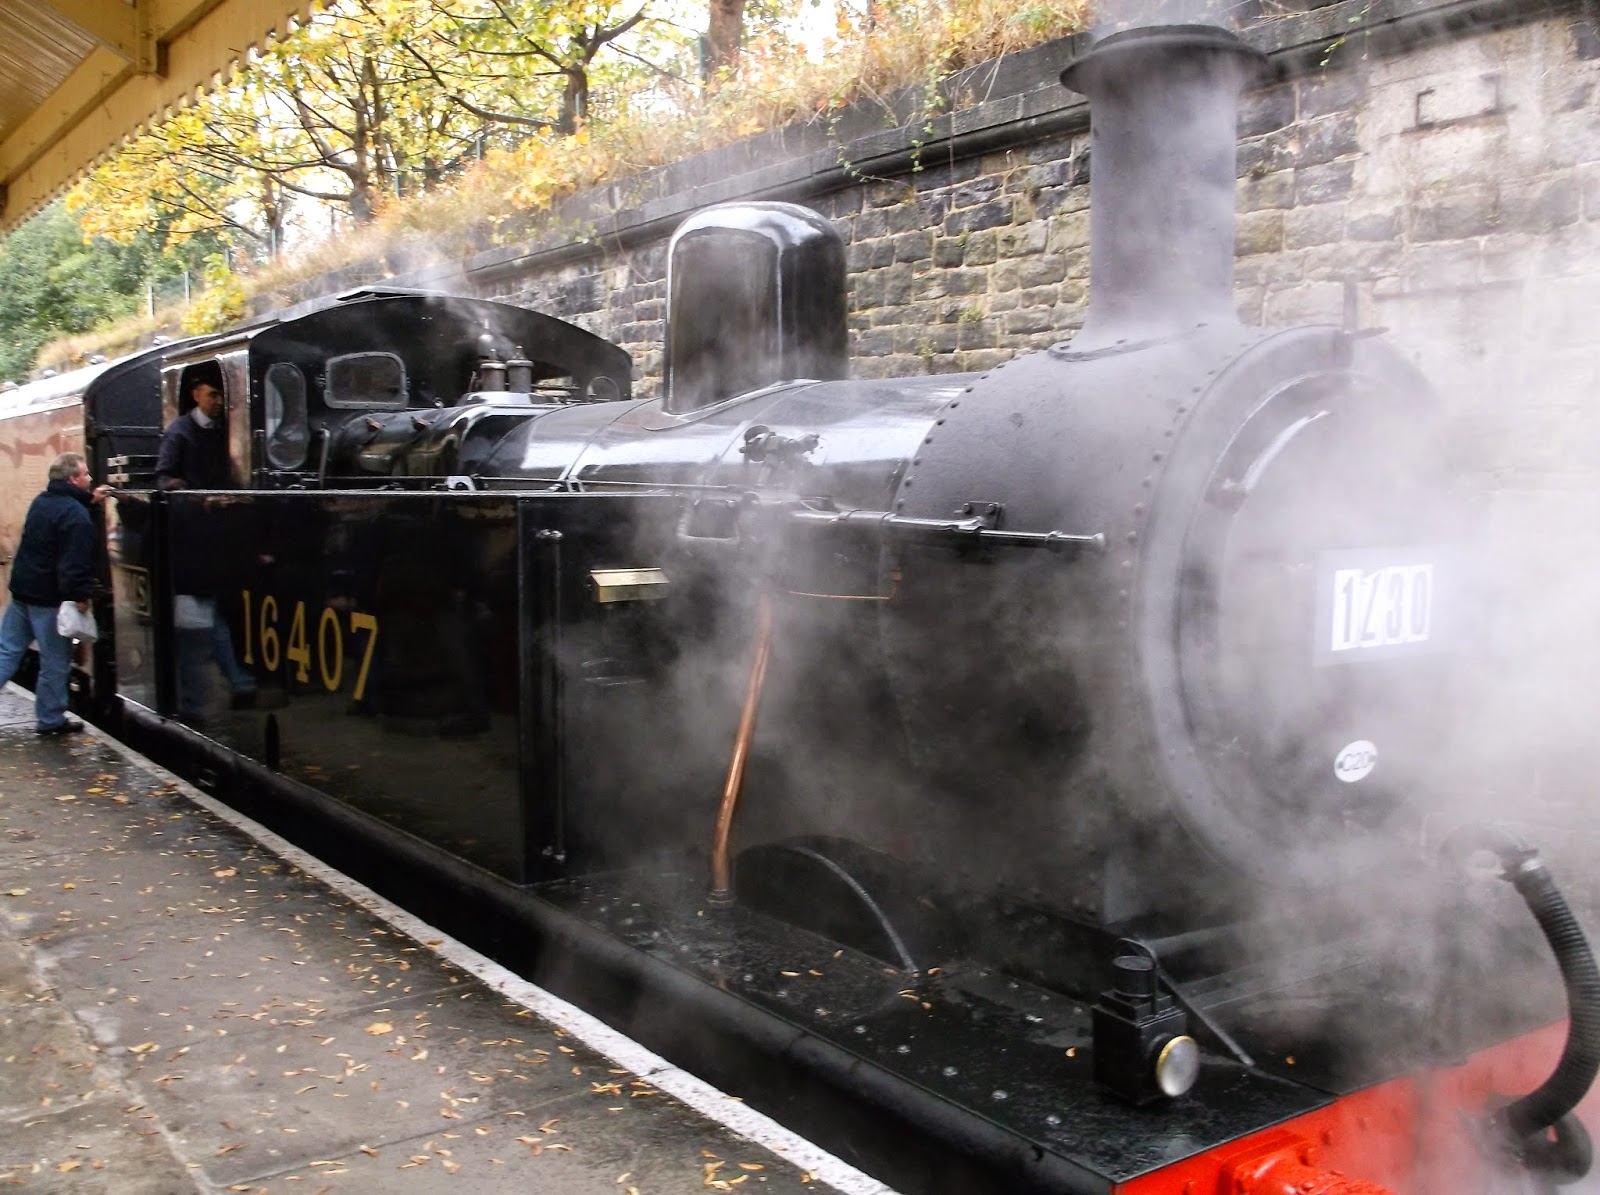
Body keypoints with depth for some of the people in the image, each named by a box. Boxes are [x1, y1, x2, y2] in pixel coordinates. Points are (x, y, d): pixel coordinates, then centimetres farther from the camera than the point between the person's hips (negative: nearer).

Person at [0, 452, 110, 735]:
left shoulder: (43, 501, 9)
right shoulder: (76, 515, -20)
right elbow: (76, 561, -26)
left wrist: (88, 499, 25)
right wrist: (82, 595, -22)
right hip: (51, 598, -9)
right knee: (55, 661, 4)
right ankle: (50, 719, 14)